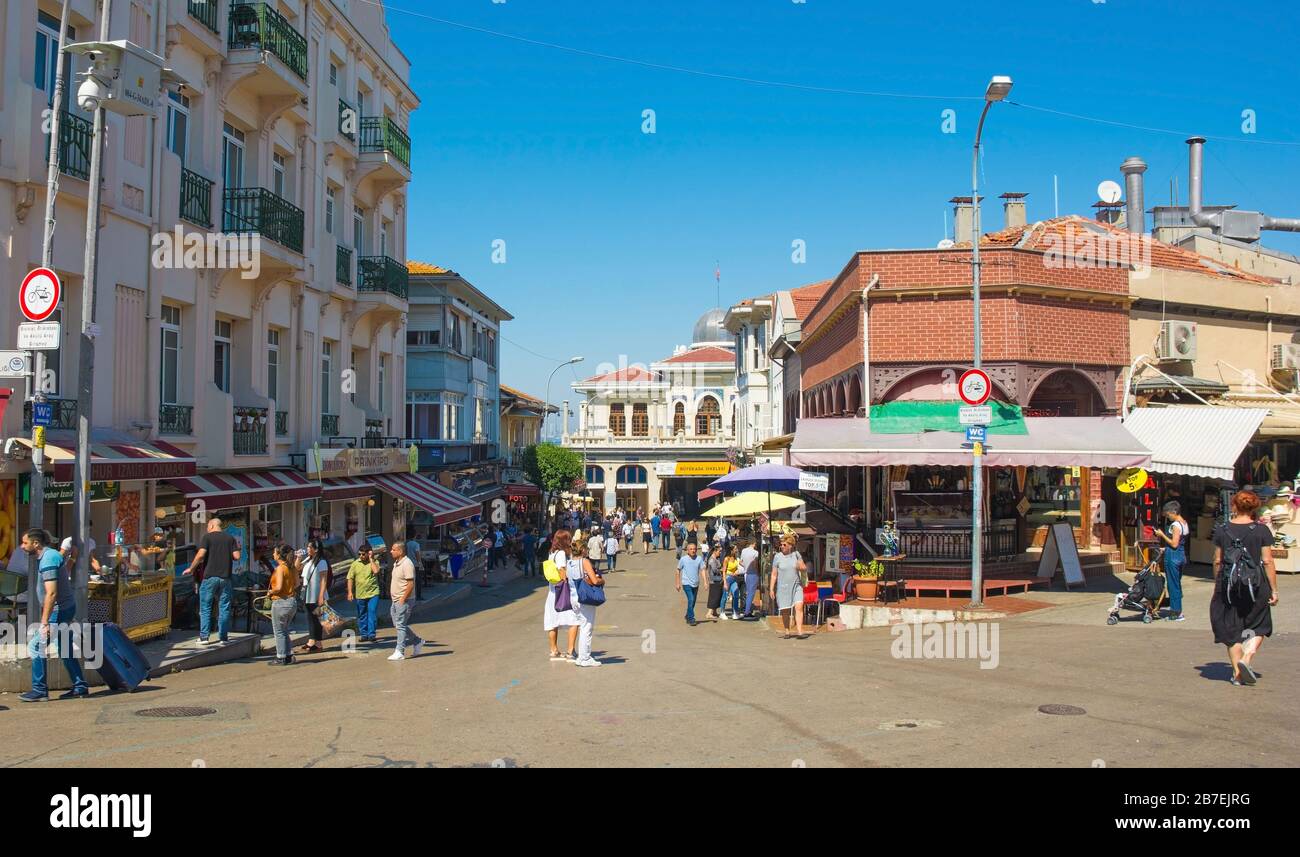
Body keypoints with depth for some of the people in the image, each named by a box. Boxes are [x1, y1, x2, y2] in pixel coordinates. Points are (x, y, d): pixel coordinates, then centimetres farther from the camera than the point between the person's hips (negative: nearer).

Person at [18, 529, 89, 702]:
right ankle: (80, 687, 16)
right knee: (65, 650, 14)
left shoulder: (47, 561, -19)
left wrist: (44, 622, -25)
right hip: (67, 608, 10)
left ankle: (39, 690, 0)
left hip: (59, 610, -10)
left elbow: (51, 593, -25)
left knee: (35, 646, -5)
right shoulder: (51, 555, 12)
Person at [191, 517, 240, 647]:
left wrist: (191, 568, -2)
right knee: (224, 608, 8)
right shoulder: (230, 538, 8)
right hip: (225, 577, 3)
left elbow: (201, 554, -14)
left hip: (210, 576, -3)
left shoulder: (207, 537, -2)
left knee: (205, 608, 5)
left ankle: (204, 636, 3)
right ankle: (223, 636, 8)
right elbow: (236, 556, 0)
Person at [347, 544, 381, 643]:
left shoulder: (374, 562, -1)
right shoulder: (355, 564, 4)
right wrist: (350, 592, -5)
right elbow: (350, 578, 3)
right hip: (360, 594, 3)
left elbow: (376, 571, -22)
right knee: (362, 616, 11)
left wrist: (371, 559, -15)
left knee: (372, 614, -7)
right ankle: (363, 634, 21)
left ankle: (371, 635, -2)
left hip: (373, 593, -3)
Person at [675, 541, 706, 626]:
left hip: (696, 584, 4)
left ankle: (688, 617, 33)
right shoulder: (683, 559, -7)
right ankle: (691, 619, -11)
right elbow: (678, 570, 4)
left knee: (693, 602, 13)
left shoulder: (699, 559, -2)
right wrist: (678, 583, 4)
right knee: (691, 600, -17)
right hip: (687, 583, -4)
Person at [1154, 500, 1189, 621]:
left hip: (1172, 557, -9)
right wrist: (1165, 548, 17)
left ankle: (1176, 612, 2)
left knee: (1173, 585, -2)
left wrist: (1162, 535, -13)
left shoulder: (1175, 525, -17)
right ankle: (1178, 610, 20)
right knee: (1177, 584, 15)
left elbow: (1174, 544, -21)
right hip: (1182, 555, 9)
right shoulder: (1184, 523, 11)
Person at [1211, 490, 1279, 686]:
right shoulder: (1262, 530, -5)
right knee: (1258, 627, 15)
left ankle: (1237, 673, 10)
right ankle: (1247, 658, -7)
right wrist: (1274, 590, 0)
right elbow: (1268, 562, -6)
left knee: (1232, 630, 10)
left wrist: (1217, 585, 16)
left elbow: (1218, 561, 4)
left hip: (1228, 587, 2)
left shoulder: (1222, 530, 0)